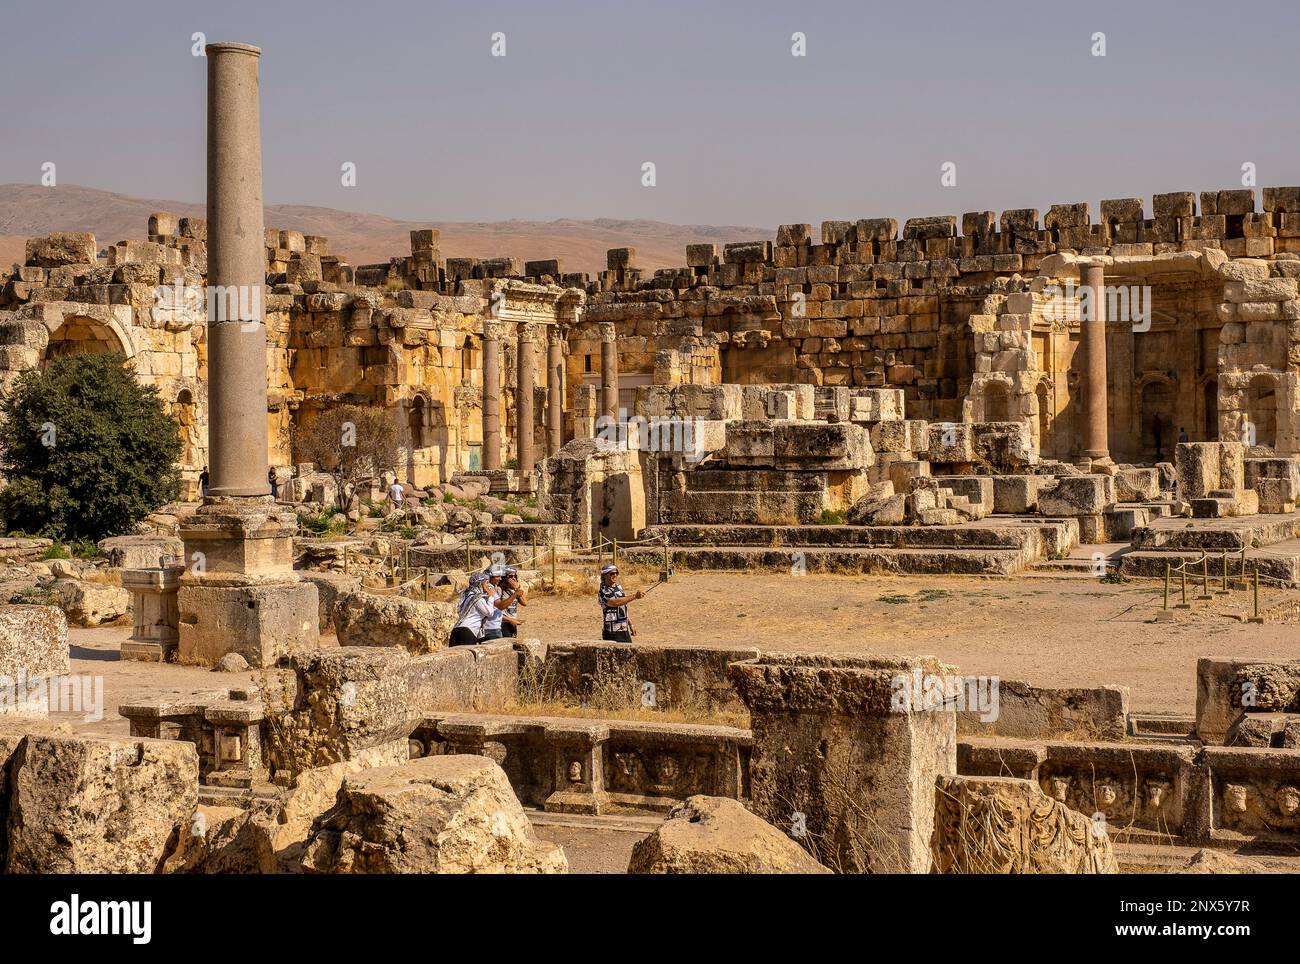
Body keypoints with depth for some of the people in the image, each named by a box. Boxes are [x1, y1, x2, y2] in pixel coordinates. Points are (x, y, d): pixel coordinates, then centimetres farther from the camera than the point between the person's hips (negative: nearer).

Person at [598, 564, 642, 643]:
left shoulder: (619, 588, 12)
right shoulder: (603, 592, -13)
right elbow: (615, 603, -32)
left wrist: (630, 625, 20)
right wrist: (635, 597, -36)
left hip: (625, 631, 7)